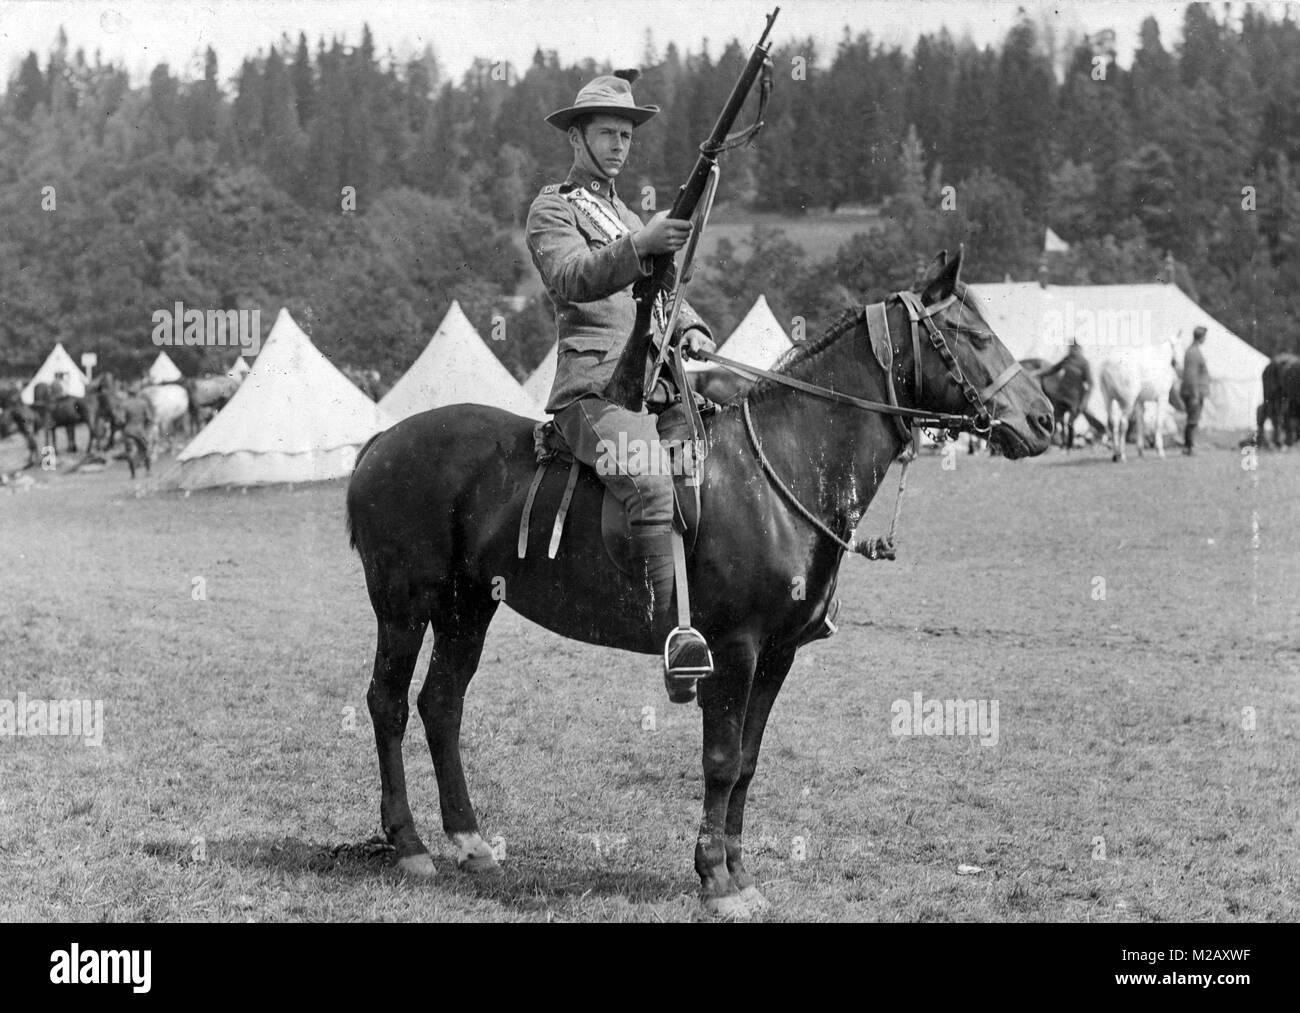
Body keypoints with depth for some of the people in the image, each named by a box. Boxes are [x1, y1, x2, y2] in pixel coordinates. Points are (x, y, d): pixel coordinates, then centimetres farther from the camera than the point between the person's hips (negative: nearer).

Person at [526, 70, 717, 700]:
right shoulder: (553, 211, 4)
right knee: (653, 483, -32)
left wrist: (692, 329, 10)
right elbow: (574, 276, -16)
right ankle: (677, 641, -43)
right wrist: (641, 245, -31)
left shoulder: (626, 216, 30)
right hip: (595, 388, -9)